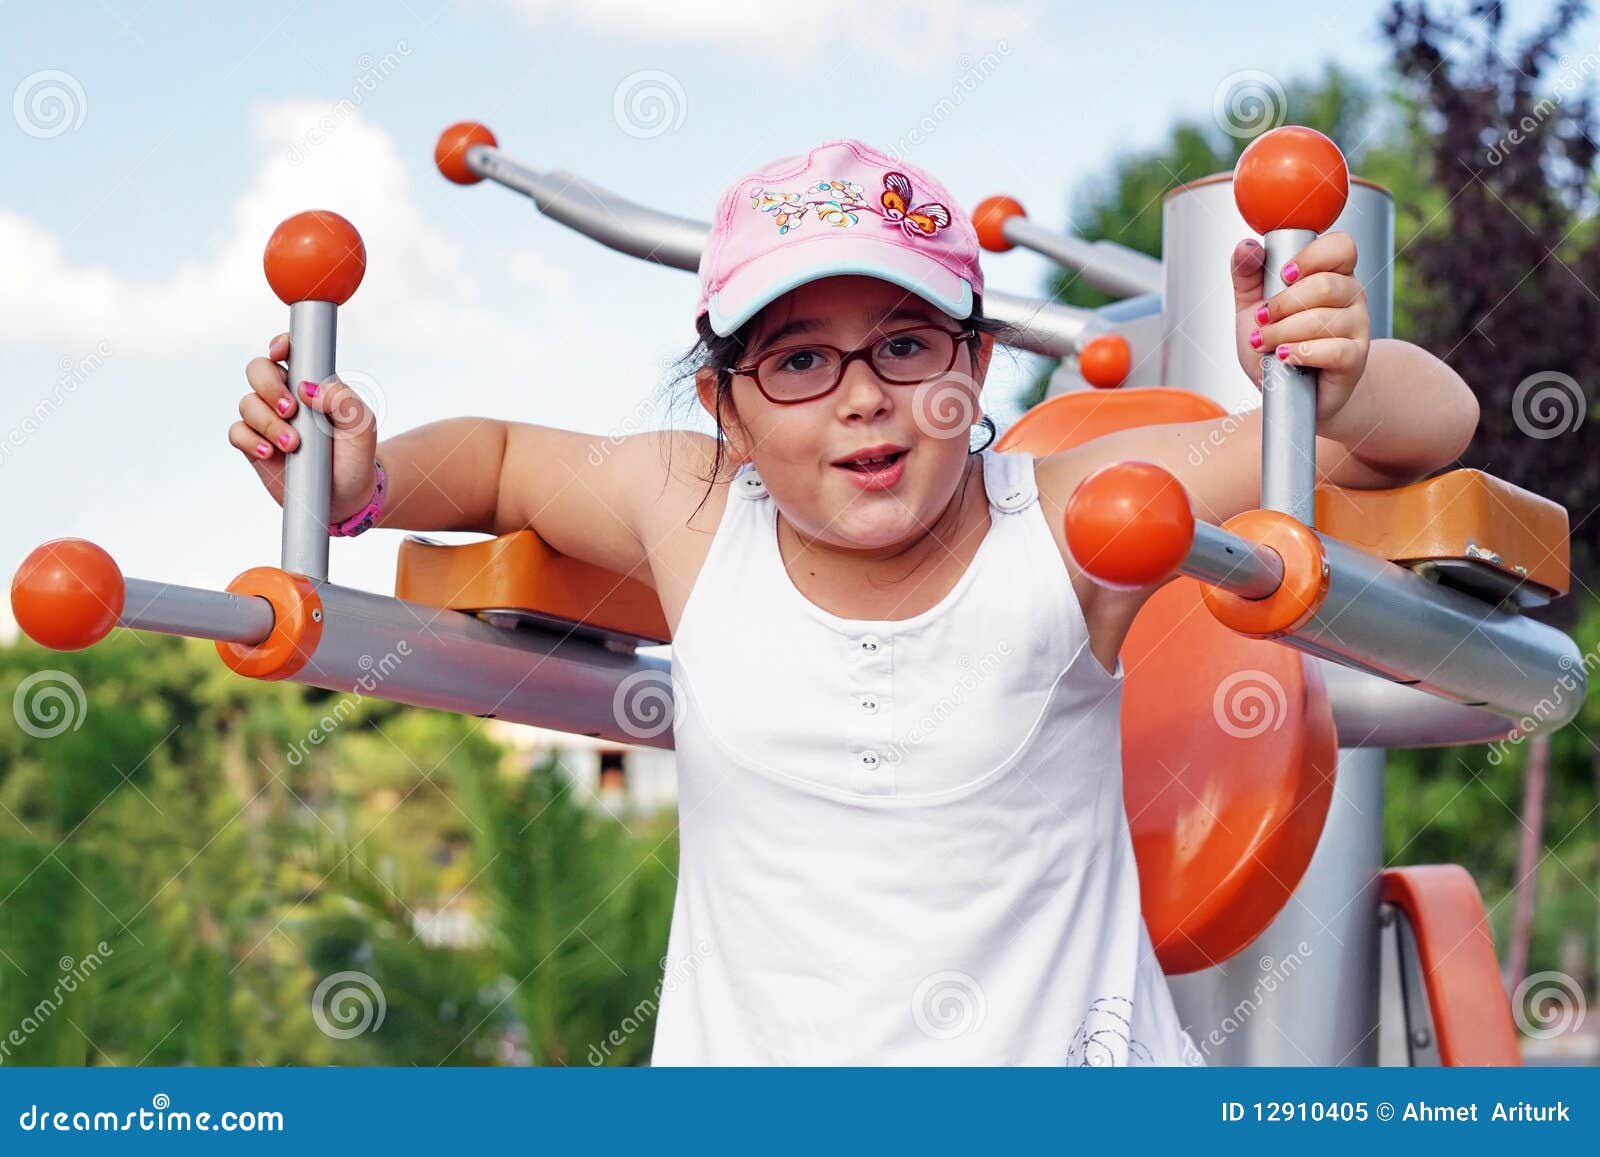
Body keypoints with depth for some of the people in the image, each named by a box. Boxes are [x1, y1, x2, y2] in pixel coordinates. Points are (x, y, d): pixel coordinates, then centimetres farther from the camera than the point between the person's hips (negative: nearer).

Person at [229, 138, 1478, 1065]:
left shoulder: (1069, 524, -10)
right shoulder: (691, 515, -3)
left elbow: (1430, 425, -9)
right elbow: (500, 459, 20)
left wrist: (1337, 381, -31)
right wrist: (361, 485, 2)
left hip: (1053, 1058, 0)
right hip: (744, 1060, 1)